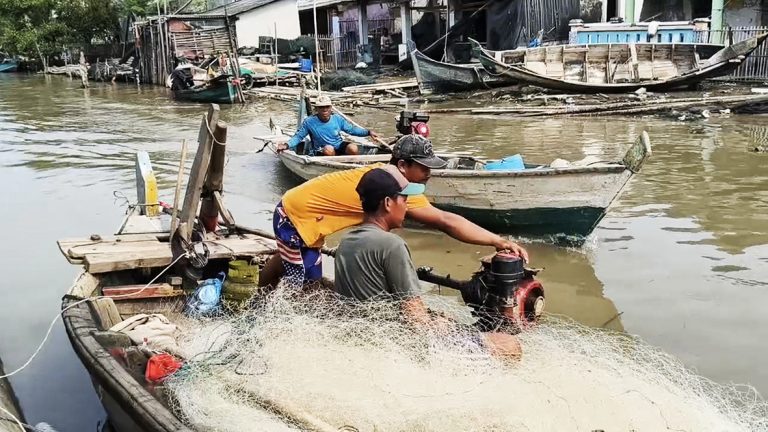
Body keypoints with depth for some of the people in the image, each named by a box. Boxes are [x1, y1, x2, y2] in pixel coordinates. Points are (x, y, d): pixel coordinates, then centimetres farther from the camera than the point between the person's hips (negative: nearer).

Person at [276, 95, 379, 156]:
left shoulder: (338, 119, -3)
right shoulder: (309, 122, -10)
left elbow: (352, 129, 8)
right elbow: (298, 136, -5)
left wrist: (368, 132, 0)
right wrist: (286, 145, -22)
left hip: (339, 147, 3)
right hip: (321, 152, -2)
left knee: (353, 148, -29)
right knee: (329, 149, -38)